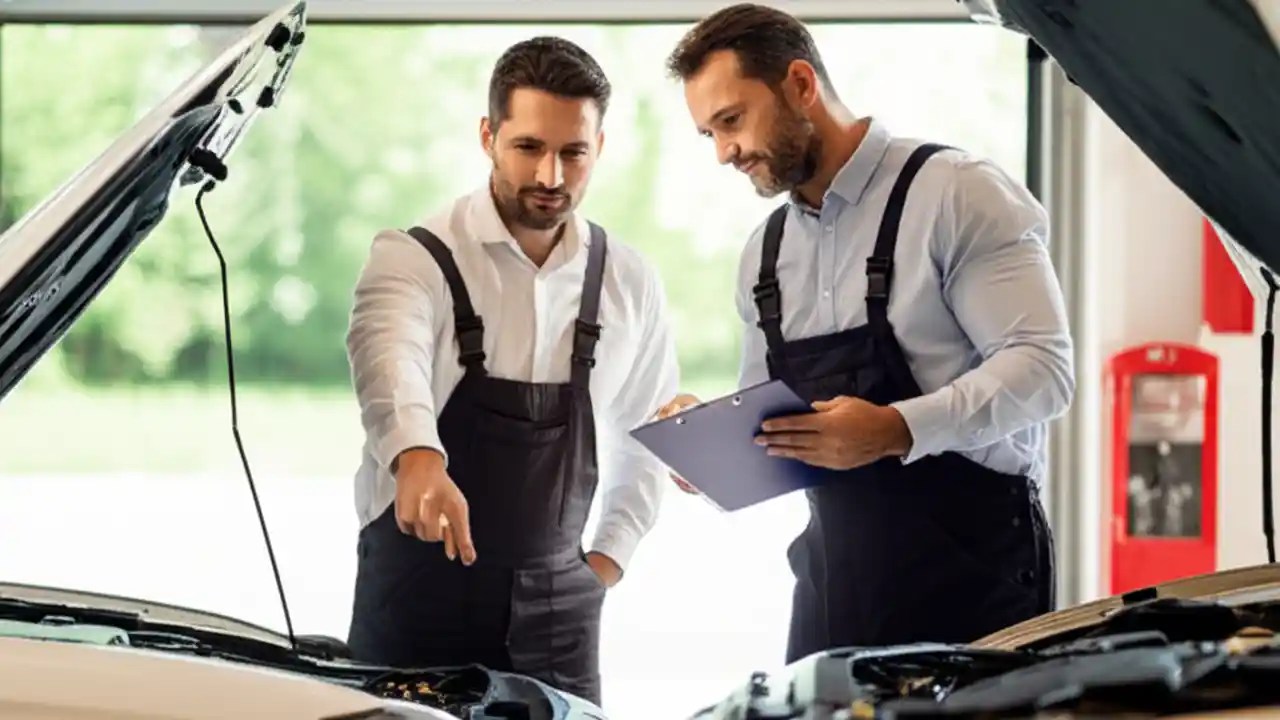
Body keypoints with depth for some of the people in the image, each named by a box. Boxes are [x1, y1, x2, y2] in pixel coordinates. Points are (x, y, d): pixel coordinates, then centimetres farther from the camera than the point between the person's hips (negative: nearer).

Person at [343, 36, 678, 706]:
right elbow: (389, 355, -33)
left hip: (558, 601, 4)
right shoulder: (416, 259, -11)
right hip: (420, 586, -3)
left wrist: (609, 557, 9)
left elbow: (649, 434, 18)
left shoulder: (628, 283, 5)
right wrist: (418, 459, -53)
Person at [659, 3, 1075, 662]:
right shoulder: (765, 252, 15)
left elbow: (1041, 366, -15)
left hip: (969, 568, -6)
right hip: (834, 582, 6)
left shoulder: (956, 194, -7)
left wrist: (896, 430, -26)